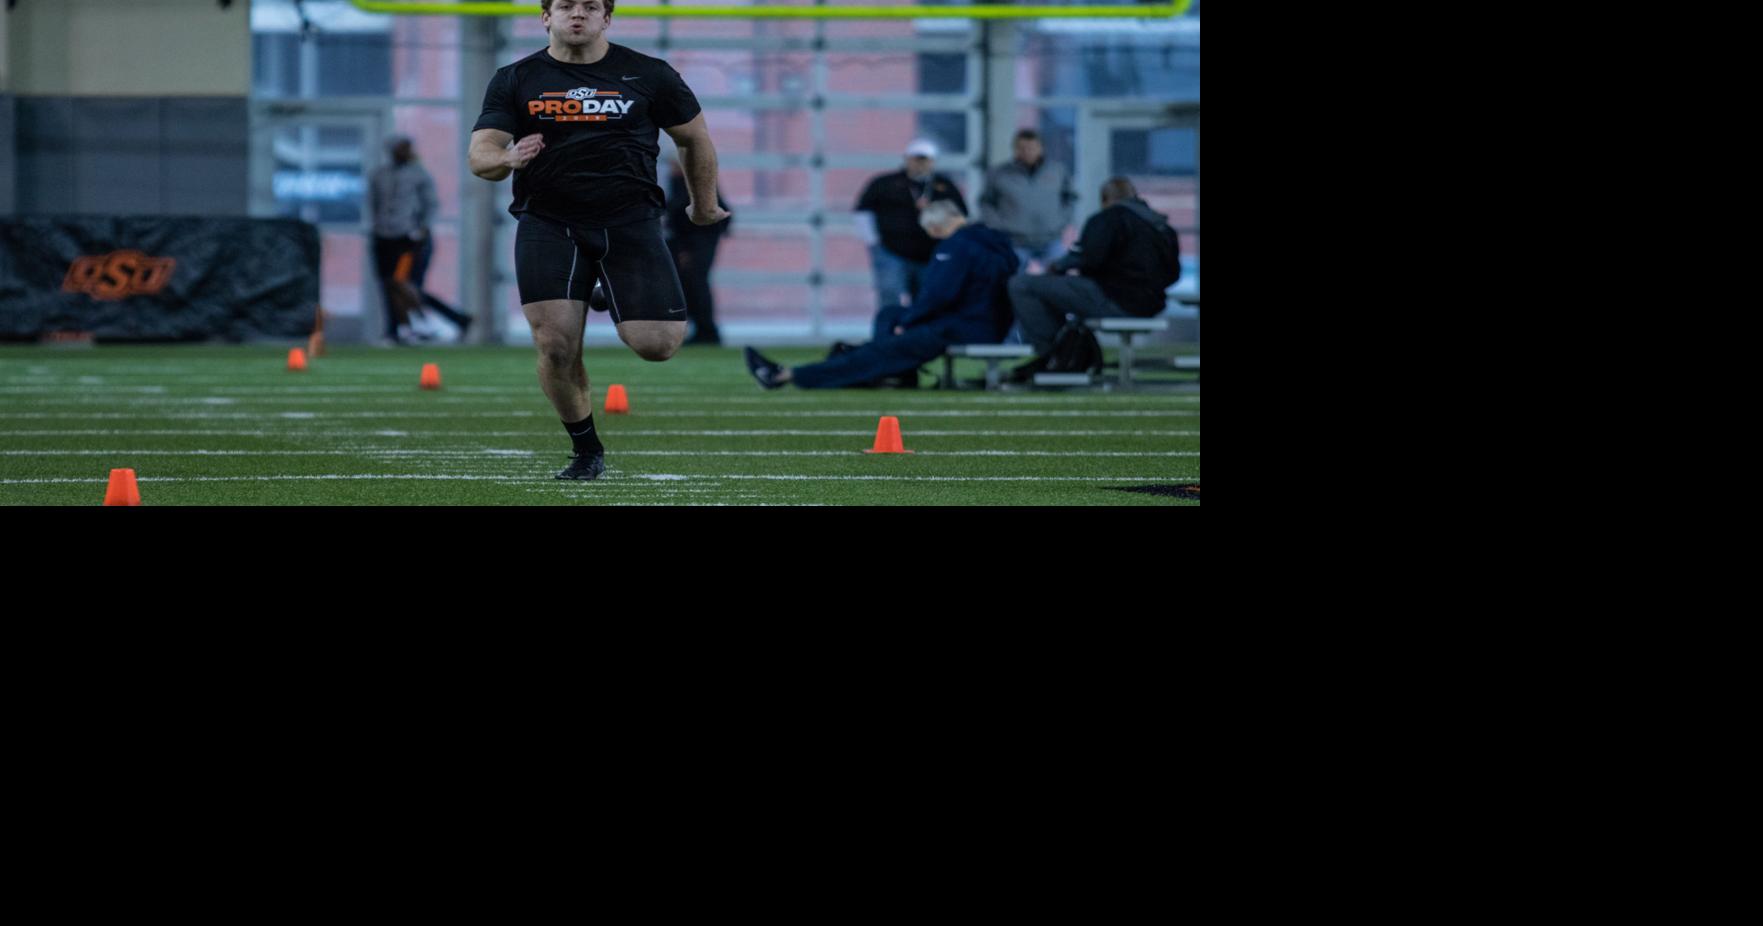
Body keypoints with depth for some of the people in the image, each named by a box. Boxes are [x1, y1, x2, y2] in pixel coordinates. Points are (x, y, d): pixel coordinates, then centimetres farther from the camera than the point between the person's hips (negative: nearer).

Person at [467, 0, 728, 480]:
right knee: (555, 345, -12)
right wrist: (507, 159, -25)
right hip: (548, 224, 0)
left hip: (630, 222, 0)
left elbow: (694, 139, 17)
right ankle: (586, 451, 11)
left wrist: (705, 205, 25)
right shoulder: (515, 80, 6)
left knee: (655, 344, -13)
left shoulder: (649, 75, 5)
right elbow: (480, 154, -2)